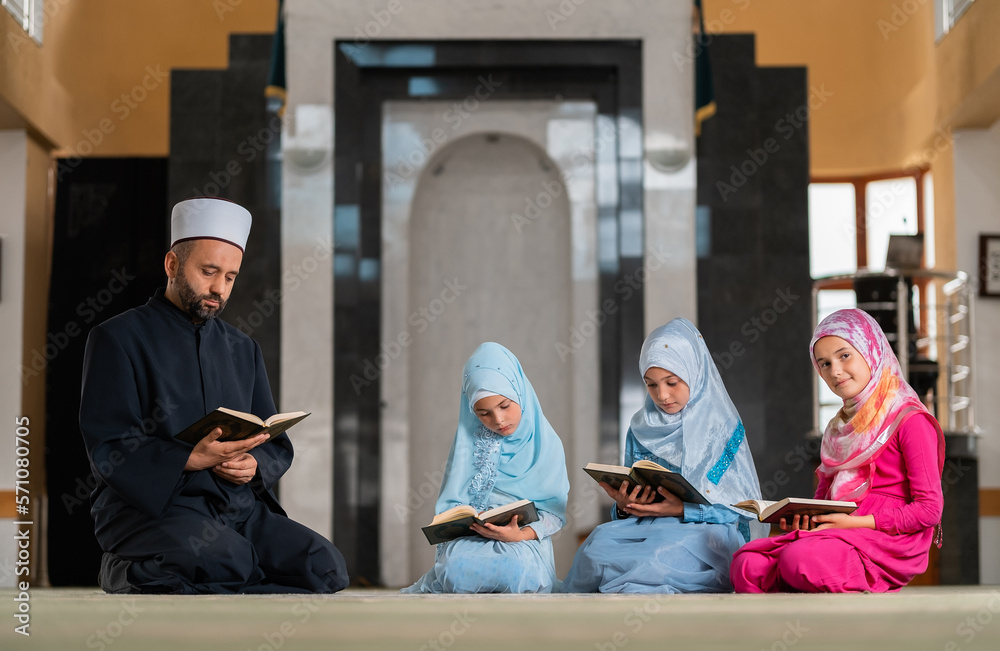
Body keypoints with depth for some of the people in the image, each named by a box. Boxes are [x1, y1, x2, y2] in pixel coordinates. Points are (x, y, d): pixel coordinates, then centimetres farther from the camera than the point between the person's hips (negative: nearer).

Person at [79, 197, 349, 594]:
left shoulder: (243, 349, 22)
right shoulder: (119, 339, 3)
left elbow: (277, 446, 19)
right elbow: (109, 450, -7)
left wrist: (253, 465, -6)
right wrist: (191, 458, -23)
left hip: (240, 508, 7)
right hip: (149, 507, -7)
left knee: (325, 566, -21)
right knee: (225, 559, -39)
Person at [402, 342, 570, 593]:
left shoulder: (545, 443, 5)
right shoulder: (469, 441, 10)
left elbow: (556, 510, 2)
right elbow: (450, 505, 9)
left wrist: (520, 535, -18)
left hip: (525, 540, 0)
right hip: (472, 540, 0)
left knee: (518, 568, -39)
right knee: (456, 562, -38)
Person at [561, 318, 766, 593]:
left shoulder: (724, 426, 5)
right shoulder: (641, 430, 16)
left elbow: (742, 505, 0)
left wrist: (683, 509, -15)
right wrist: (623, 506, -7)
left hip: (707, 532, -4)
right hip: (645, 528, 4)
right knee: (600, 539, -31)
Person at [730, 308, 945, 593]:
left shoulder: (910, 420, -3)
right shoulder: (838, 427, 23)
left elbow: (929, 509, -9)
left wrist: (857, 522, -15)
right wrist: (802, 517, -1)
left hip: (889, 538, -6)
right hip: (836, 531, 6)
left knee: (799, 560, -34)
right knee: (747, 565, -20)